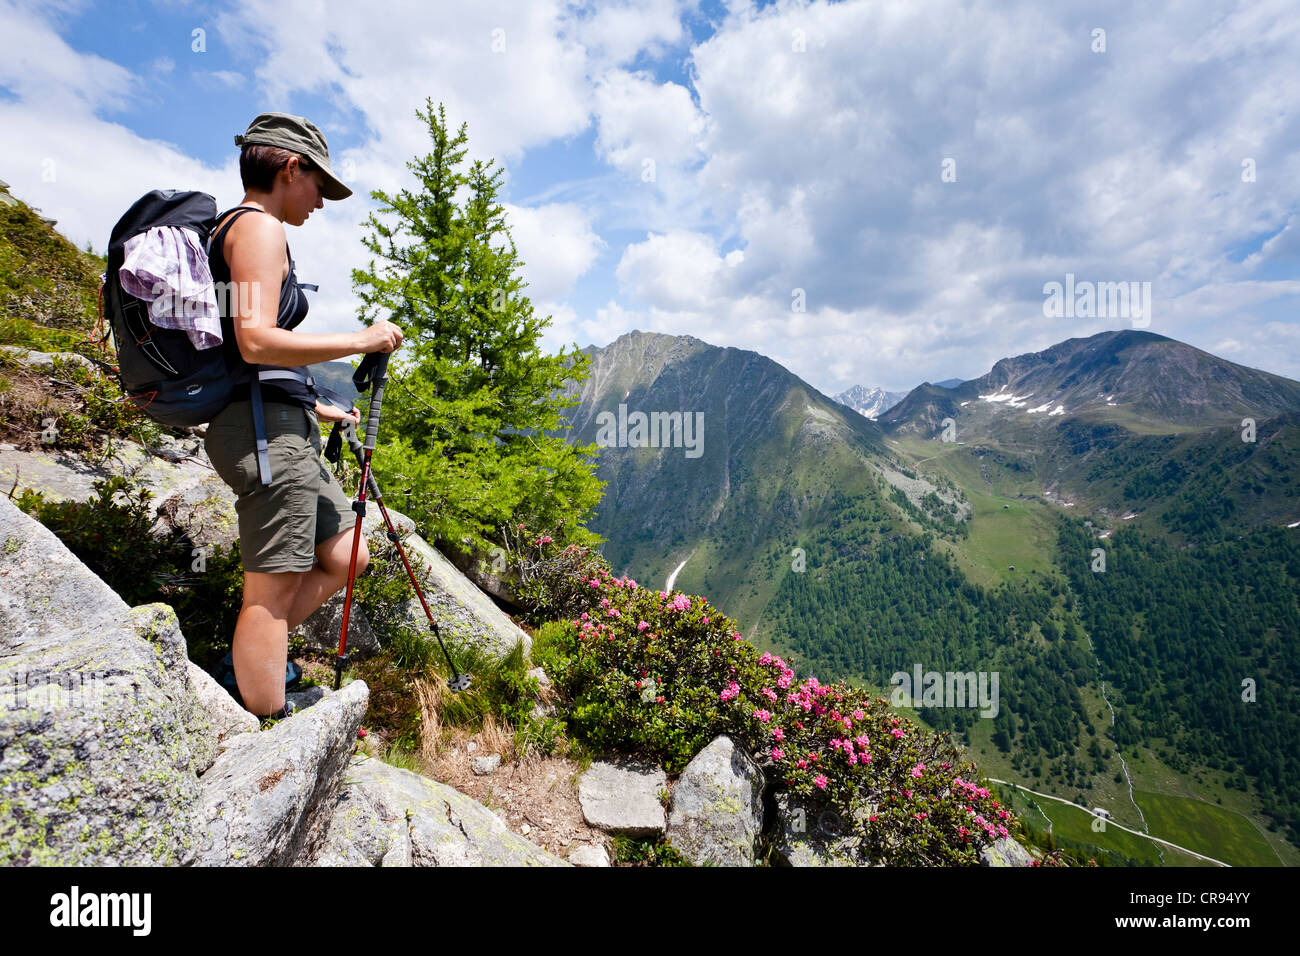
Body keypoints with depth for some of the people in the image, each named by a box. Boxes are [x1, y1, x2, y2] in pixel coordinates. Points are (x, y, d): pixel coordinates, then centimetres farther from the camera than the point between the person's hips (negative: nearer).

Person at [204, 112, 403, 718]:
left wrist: (318, 408, 27)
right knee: (274, 589, -6)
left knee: (346, 557, 14)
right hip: (267, 428, -10)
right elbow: (257, 341, -22)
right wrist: (359, 342, -15)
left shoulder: (231, 228, 23)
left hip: (283, 430, 10)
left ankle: (245, 664, 18)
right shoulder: (259, 226, -7)